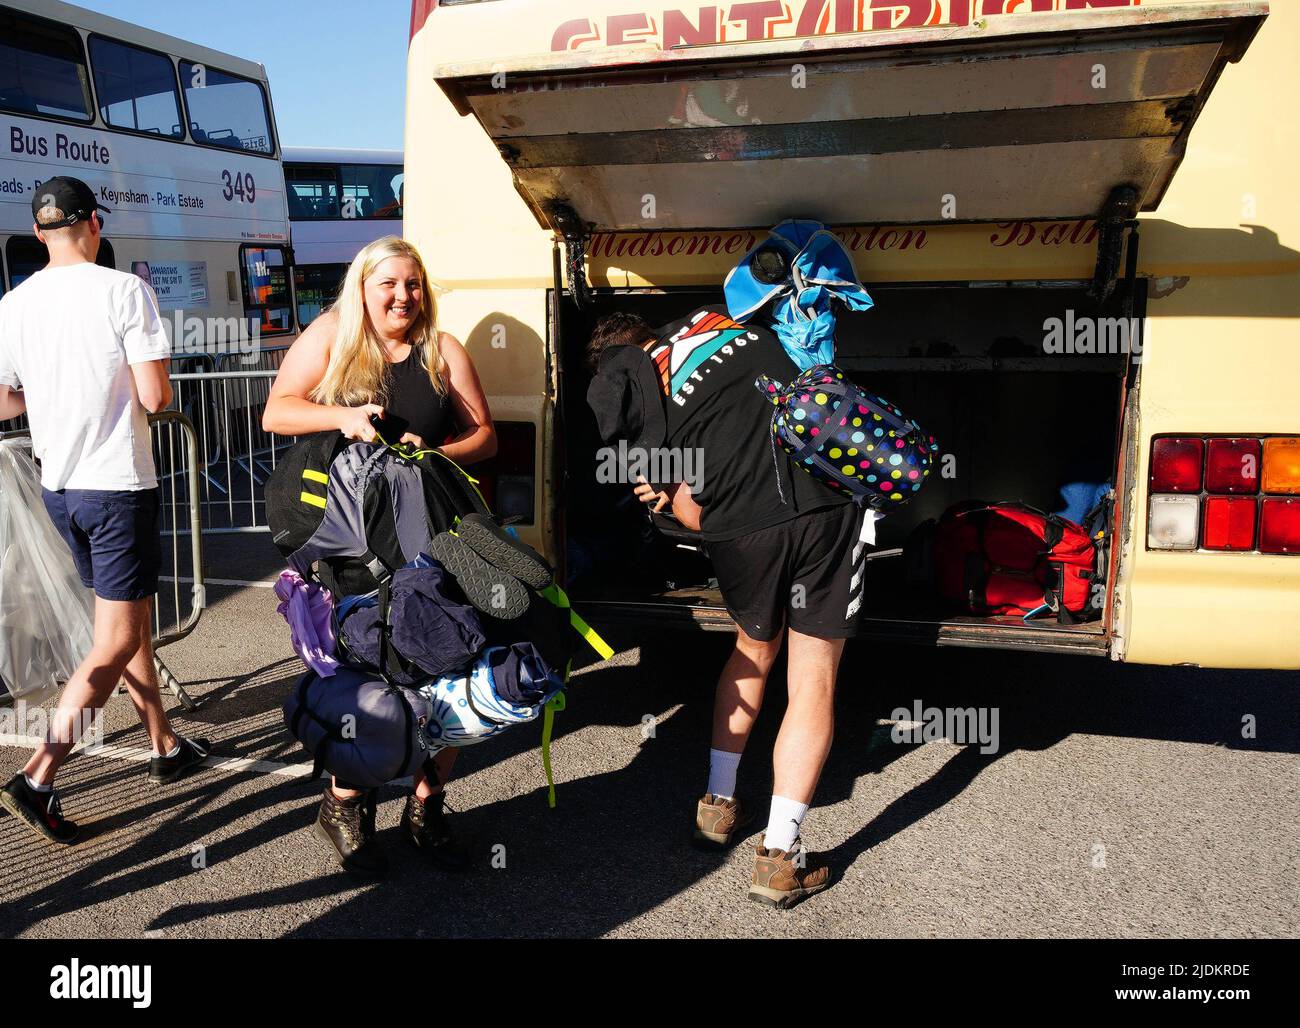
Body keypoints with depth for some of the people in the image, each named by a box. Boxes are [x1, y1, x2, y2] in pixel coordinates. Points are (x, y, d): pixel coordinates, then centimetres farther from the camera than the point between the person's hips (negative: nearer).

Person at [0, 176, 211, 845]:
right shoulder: (124, 291, -12)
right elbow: (155, 396, -16)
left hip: (59, 486, 7)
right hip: (118, 486, -7)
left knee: (130, 621, 18)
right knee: (115, 645, 0)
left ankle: (166, 747, 29)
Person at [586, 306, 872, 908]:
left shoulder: (626, 389, 8)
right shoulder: (716, 317, 20)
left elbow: (693, 515, 1)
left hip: (739, 529, -1)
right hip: (825, 503, 1)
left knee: (753, 650, 27)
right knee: (813, 679, 8)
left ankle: (716, 804, 34)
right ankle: (778, 857, 7)